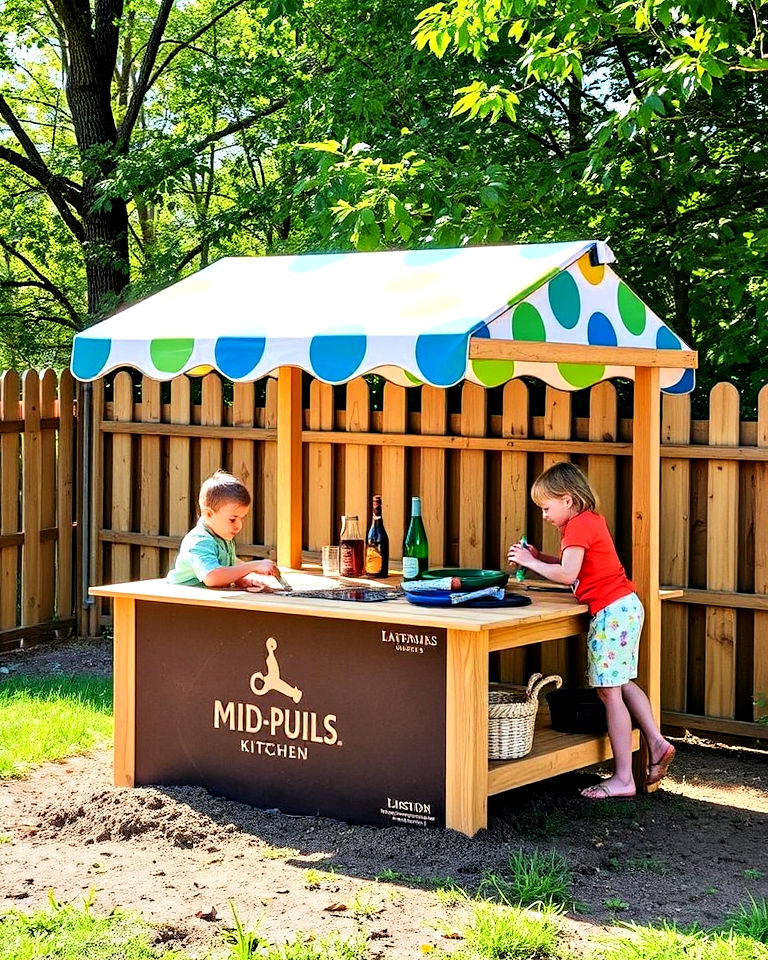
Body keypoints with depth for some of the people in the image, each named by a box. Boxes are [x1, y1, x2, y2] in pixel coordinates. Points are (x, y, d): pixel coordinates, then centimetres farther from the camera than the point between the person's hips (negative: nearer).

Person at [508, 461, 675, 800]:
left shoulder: (578, 525, -13)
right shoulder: (591, 520, 17)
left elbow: (567, 574, -22)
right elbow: (577, 567, 20)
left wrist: (530, 563, -11)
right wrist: (540, 558, 9)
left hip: (612, 612, -10)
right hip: (625, 606, 10)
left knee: (609, 692, -6)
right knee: (621, 684, 19)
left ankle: (622, 779, -3)